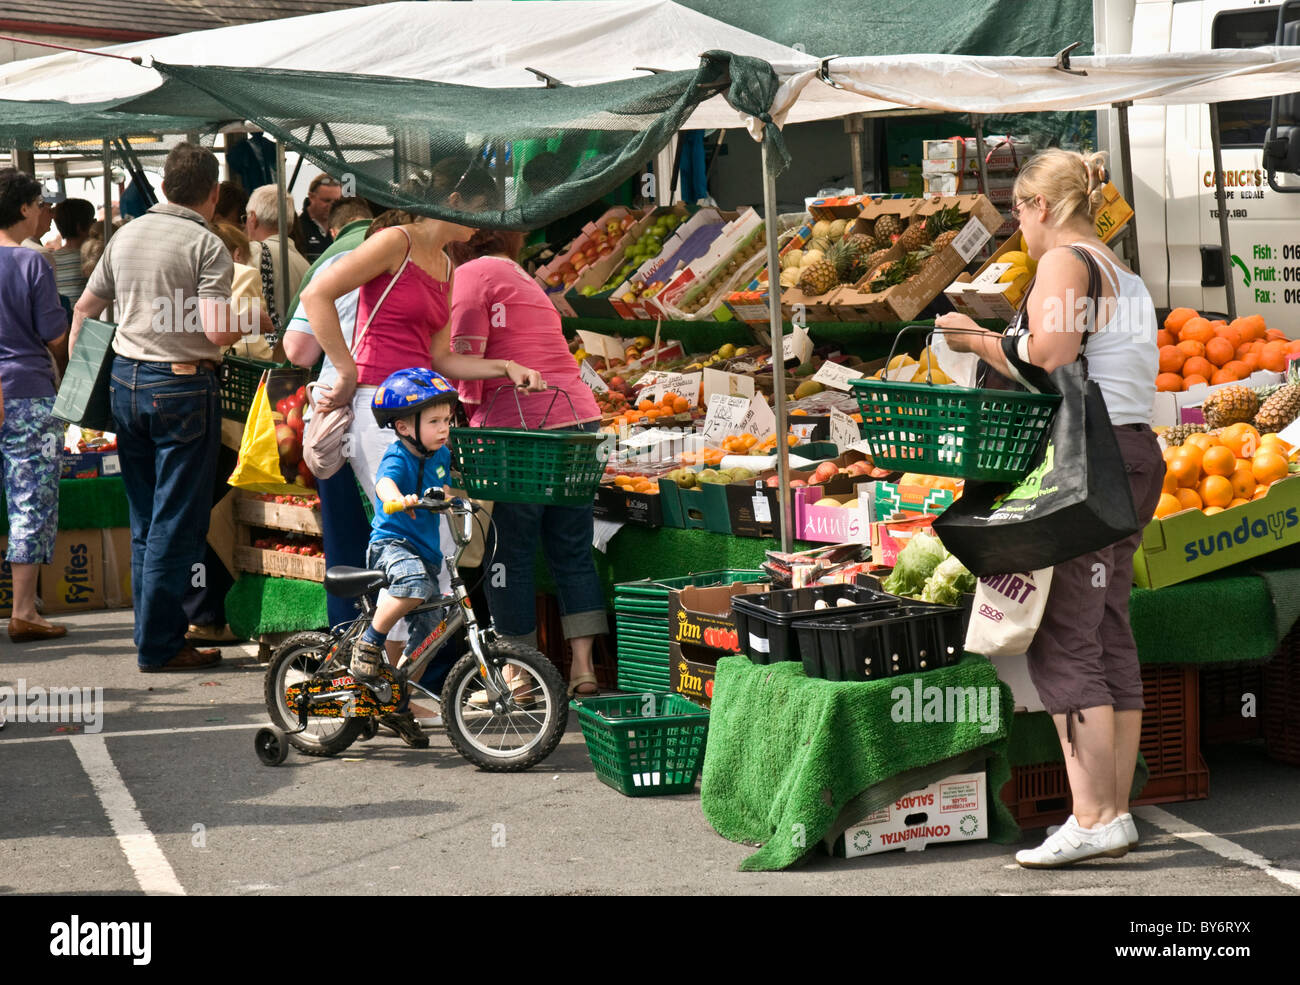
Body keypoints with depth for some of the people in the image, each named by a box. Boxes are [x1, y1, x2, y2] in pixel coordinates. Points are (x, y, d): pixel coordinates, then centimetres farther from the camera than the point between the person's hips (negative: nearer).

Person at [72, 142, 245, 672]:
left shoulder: (127, 234, 8)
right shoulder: (206, 245, -12)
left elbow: (85, 308, 17)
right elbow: (216, 330, -22)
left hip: (126, 381, 7)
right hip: (183, 387, -7)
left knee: (145, 520, 15)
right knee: (177, 523, -1)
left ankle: (156, 631, 21)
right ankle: (159, 645, 2)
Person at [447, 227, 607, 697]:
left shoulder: (471, 275, -2)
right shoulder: (522, 278, 23)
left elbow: (465, 358, -9)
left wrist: (466, 421, 0)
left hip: (519, 427, -8)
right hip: (578, 417, 8)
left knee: (509, 555, 3)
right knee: (573, 552, 10)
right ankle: (582, 666, 8)